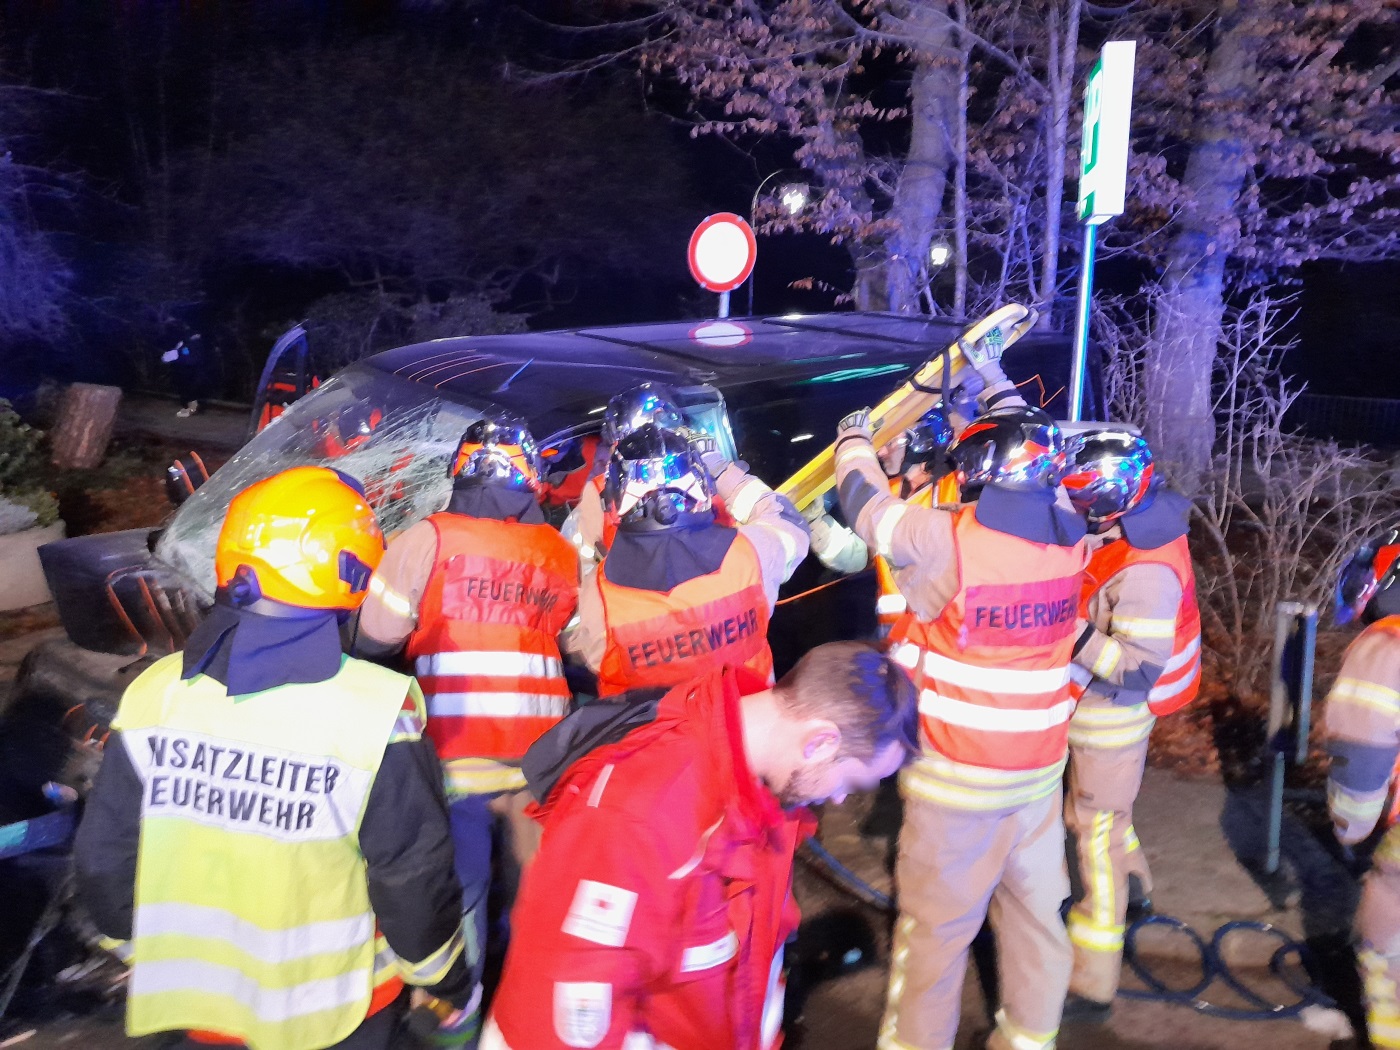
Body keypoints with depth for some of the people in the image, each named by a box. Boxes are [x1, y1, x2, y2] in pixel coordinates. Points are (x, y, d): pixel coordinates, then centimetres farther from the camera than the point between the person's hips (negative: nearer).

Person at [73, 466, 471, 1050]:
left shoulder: (155, 693, -12)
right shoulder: (374, 713, -25)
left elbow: (104, 859, -1)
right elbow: (414, 876, -17)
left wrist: (142, 950, 17)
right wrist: (443, 978, 1)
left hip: (194, 1001, 3)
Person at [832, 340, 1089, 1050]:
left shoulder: (945, 538, -20)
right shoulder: (1066, 535, -3)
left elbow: (866, 505, -3)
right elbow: (1036, 454, 16)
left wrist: (853, 441, 17)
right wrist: (999, 384, 30)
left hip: (956, 777, -5)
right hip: (1040, 768, 6)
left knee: (936, 930, 8)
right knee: (1036, 911, 17)